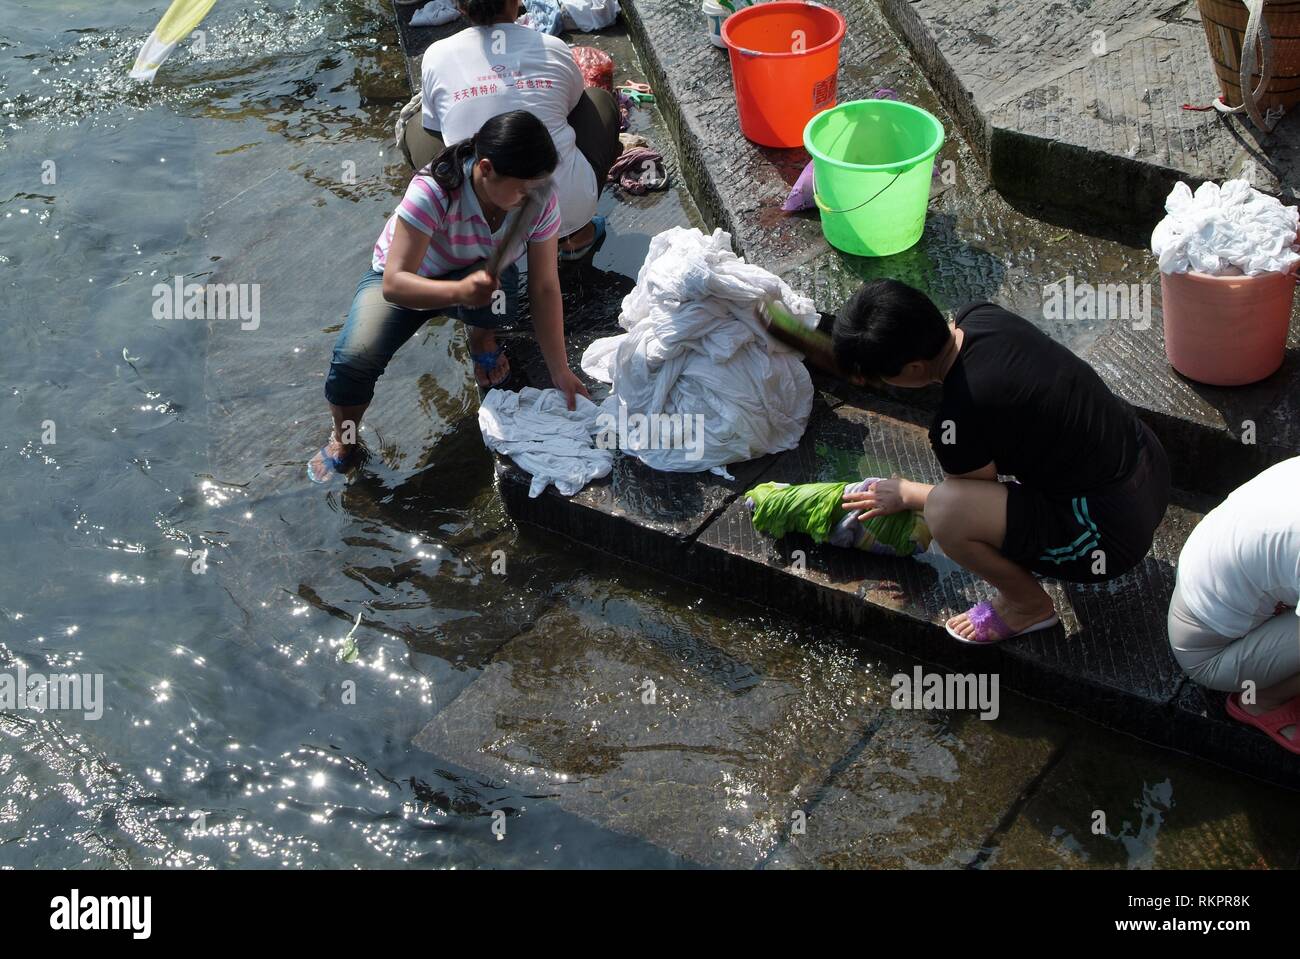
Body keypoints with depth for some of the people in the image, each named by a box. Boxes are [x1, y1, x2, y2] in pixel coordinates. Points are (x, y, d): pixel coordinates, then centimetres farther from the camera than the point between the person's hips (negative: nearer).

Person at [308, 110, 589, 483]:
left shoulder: (540, 200, -26)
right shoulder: (433, 191, -38)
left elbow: (545, 288, -18)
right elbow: (394, 284, -40)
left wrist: (560, 372, -19)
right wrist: (460, 290, -58)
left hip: (478, 274, 2)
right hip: (403, 275, -2)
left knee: (499, 287, -36)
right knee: (355, 357, -29)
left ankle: (482, 337, 3)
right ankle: (343, 438, 5)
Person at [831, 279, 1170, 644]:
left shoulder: (957, 424, -26)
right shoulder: (981, 315, -5)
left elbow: (969, 499, -3)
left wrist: (906, 494, 13)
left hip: (1116, 530, -9)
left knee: (945, 511, -23)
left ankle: (1028, 603, 5)